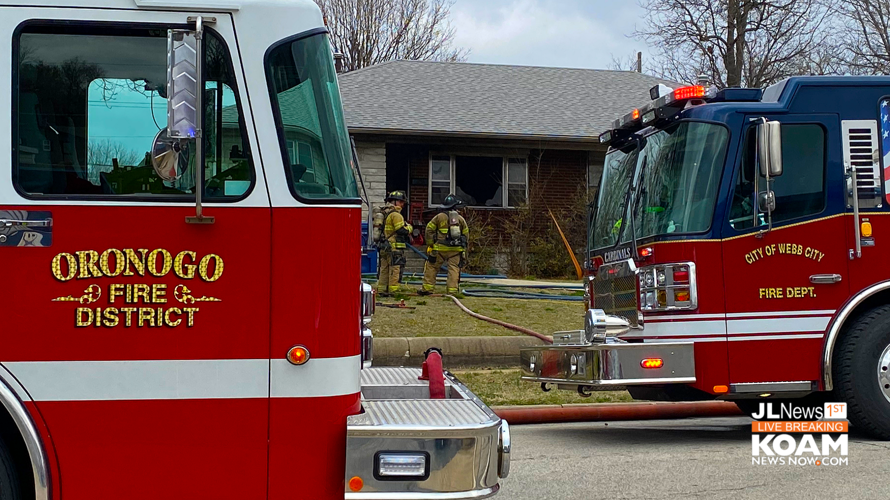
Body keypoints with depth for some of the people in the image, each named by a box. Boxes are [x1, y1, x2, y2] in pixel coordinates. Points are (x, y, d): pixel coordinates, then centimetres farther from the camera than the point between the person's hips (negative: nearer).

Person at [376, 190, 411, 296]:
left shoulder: (384, 213, 17)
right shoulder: (395, 214, -14)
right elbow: (403, 231, -20)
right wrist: (409, 227, 1)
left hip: (384, 247, 9)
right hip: (394, 247, -9)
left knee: (384, 269, 12)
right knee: (395, 270, -5)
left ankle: (381, 290, 15)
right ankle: (392, 291, -6)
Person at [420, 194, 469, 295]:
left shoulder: (439, 217, 2)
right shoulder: (460, 218, 9)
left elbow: (429, 230, 1)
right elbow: (466, 233, 13)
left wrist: (430, 244, 8)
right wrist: (464, 248, 21)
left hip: (441, 248, -1)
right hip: (456, 249, 2)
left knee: (431, 267, 9)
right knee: (454, 268, 3)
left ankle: (427, 288, 8)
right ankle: (453, 289, -4)